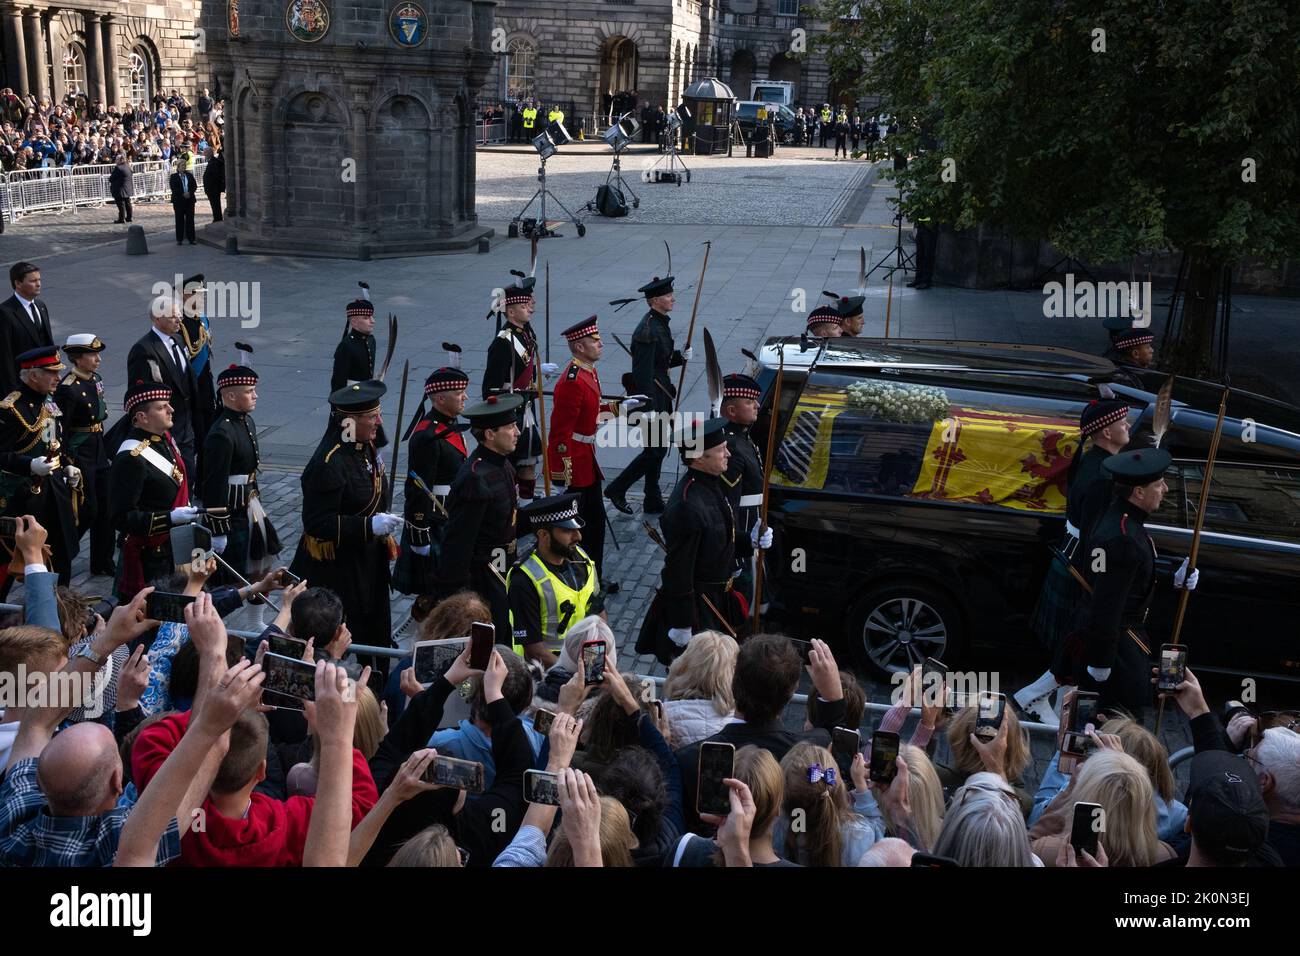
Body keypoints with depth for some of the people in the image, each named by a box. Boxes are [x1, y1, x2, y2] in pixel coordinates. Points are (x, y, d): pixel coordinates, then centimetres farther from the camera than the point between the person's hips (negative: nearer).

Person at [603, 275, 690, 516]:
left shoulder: (660, 323, 9)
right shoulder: (647, 331, -22)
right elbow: (643, 371, -24)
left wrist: (681, 356, 0)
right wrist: (649, 407, -24)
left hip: (660, 395, 10)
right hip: (651, 397, -10)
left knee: (658, 449, 15)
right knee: (655, 450, -3)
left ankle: (653, 502, 24)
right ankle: (617, 489, 10)